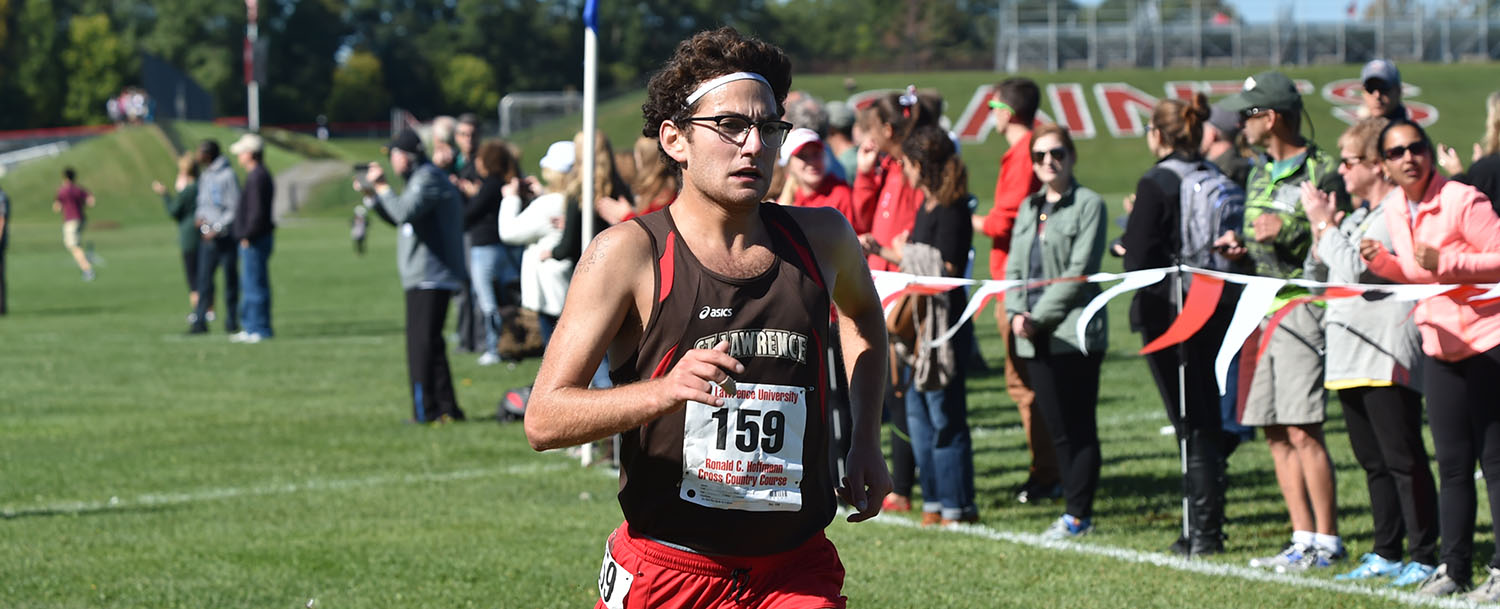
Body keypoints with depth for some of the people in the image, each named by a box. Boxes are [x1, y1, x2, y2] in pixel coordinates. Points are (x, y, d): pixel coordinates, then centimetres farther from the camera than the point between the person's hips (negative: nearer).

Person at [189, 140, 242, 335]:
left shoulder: (227, 176, -12)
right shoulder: (204, 176, 13)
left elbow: (234, 209, -14)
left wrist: (217, 229, -18)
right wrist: (198, 216, 1)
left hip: (226, 236, -7)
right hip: (208, 236, 7)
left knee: (230, 280, 1)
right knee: (204, 279, 3)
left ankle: (231, 324, 7)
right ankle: (199, 322, 4)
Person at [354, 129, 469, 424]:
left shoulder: (428, 178, -12)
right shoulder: (421, 178, 21)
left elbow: (405, 212, -26)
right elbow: (400, 218, 26)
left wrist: (382, 187, -15)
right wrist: (371, 195, 17)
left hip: (430, 279, -11)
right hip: (424, 279, 11)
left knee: (422, 345, -10)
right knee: (429, 345, 14)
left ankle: (426, 412, -10)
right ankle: (447, 410, 18)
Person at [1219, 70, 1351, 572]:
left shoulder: (1324, 172, -7)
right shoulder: (1259, 176, 19)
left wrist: (1288, 231, -19)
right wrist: (1241, 245, 9)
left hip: (1304, 307, -8)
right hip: (1261, 307, 8)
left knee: (1303, 431, -11)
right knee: (1277, 433, 6)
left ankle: (1327, 541, -5)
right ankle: (1303, 538, 11)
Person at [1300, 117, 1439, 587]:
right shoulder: (1356, 216, 19)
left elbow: (1355, 269, -20)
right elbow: (1318, 276, 22)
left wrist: (1324, 223, -9)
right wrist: (1321, 235, 5)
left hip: (1387, 352, -10)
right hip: (1350, 353, 10)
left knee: (1403, 459, -8)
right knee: (1374, 462, 13)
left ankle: (1425, 557, -5)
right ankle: (1386, 554, 19)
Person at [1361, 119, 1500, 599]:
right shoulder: (1394, 210, 6)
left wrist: (1445, 262, -25)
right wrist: (1383, 262, 0)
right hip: (1441, 344, 7)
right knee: (1452, 462, 11)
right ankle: (1455, 566, 17)